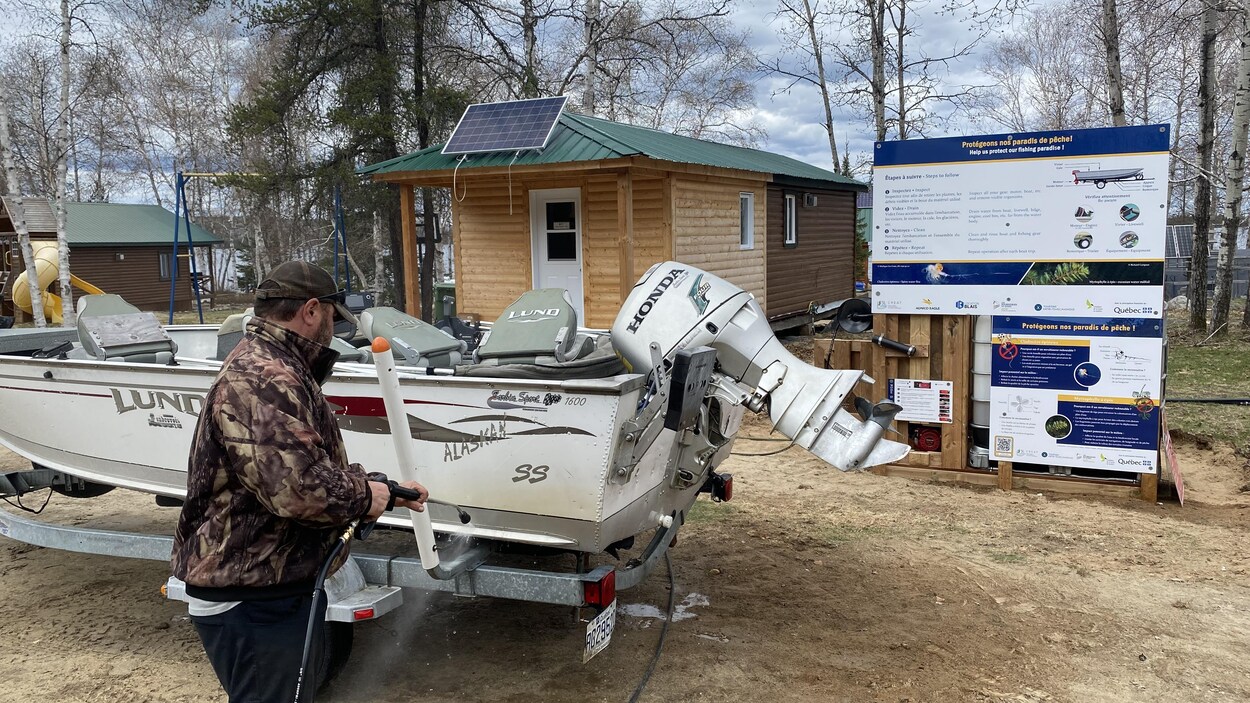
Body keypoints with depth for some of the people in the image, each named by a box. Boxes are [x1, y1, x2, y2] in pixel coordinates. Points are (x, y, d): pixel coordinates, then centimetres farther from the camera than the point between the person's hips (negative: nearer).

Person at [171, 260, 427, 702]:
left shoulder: (277, 370, 15)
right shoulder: (262, 378, -24)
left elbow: (320, 466, 25)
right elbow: (299, 486, -34)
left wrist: (388, 492, 24)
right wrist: (364, 497, -16)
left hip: (279, 585, 11)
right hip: (252, 600, -11)